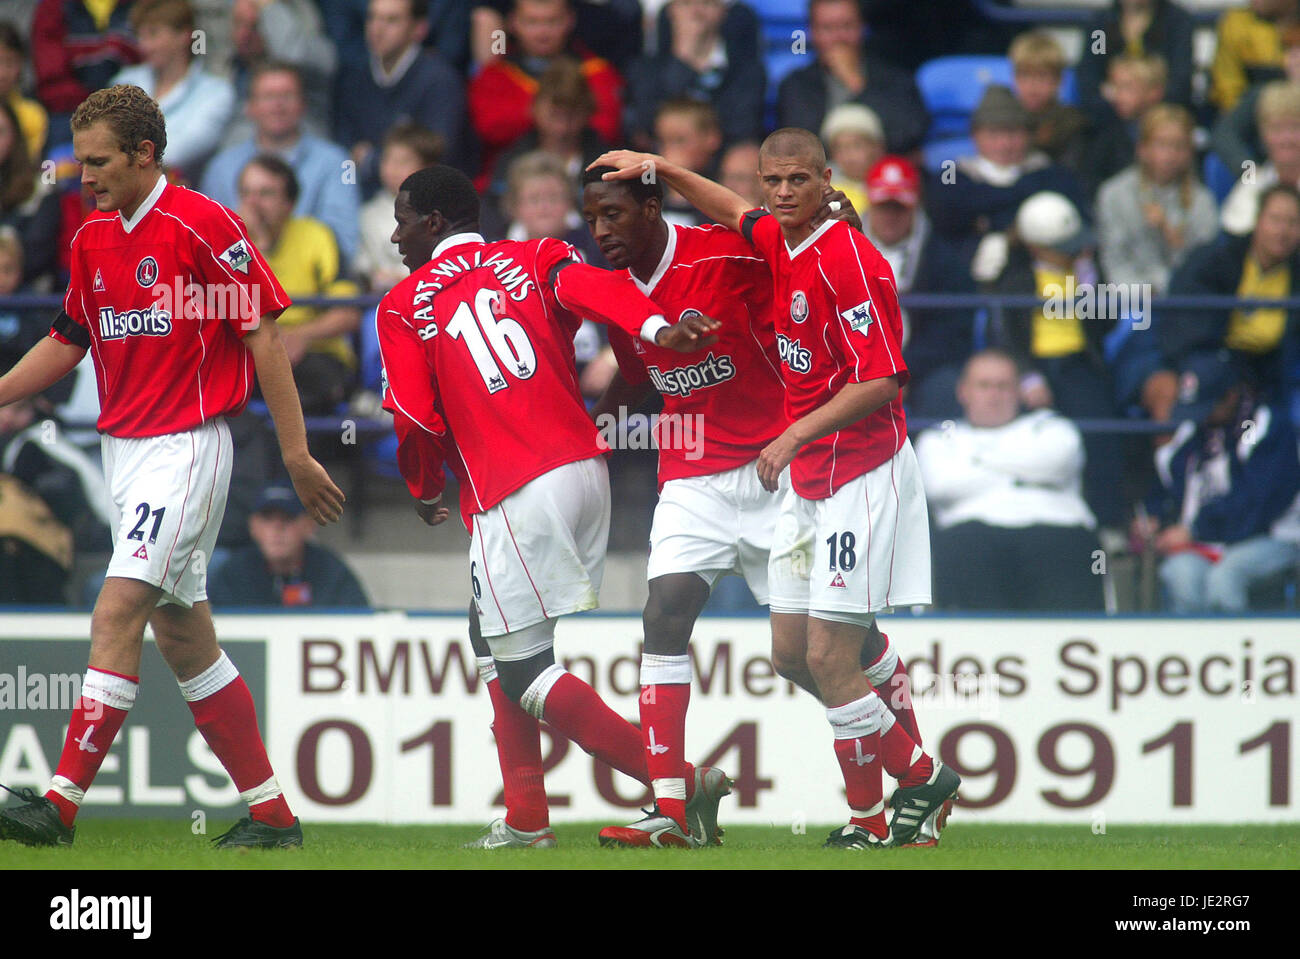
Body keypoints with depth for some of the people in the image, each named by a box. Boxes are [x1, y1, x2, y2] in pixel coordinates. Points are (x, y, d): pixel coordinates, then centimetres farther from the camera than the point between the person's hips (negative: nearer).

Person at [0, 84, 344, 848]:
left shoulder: (203, 225, -12)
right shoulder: (92, 239, 11)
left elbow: (263, 335, -10)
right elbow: (69, 341, 23)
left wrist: (297, 453, -11)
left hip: (187, 443, -8)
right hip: (124, 444, 8)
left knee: (118, 611, -17)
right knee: (182, 635, 9)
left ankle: (63, 804, -22)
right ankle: (271, 811, 17)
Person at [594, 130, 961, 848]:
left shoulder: (849, 262, -18)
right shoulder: (780, 241, 8)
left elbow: (880, 381, -22)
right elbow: (735, 212, 31)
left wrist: (797, 434, -22)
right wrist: (661, 170, 24)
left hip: (861, 477, -10)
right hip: (808, 481, 10)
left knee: (828, 656, -10)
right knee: (791, 654, 9)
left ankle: (869, 818, 5)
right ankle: (920, 775, 19)